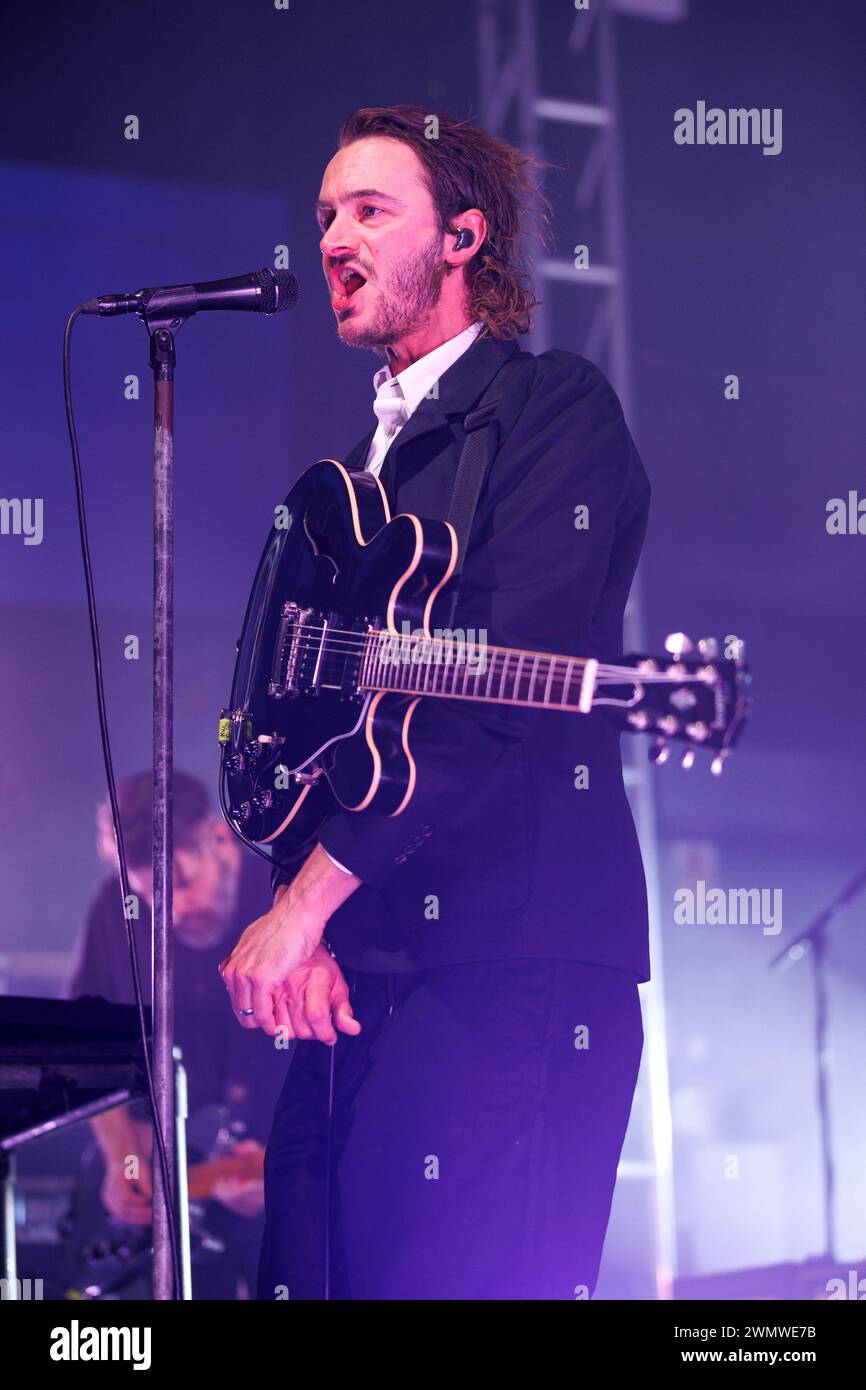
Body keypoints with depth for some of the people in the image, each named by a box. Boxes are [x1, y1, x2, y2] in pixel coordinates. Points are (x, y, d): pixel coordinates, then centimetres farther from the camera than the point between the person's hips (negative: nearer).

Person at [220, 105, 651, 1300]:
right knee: (308, 1275, 3)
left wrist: (310, 900, -14)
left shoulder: (555, 406, -1)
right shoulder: (360, 463, 24)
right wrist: (303, 923, 0)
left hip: (505, 975, -7)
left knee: (461, 1278, -13)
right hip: (356, 976, 8)